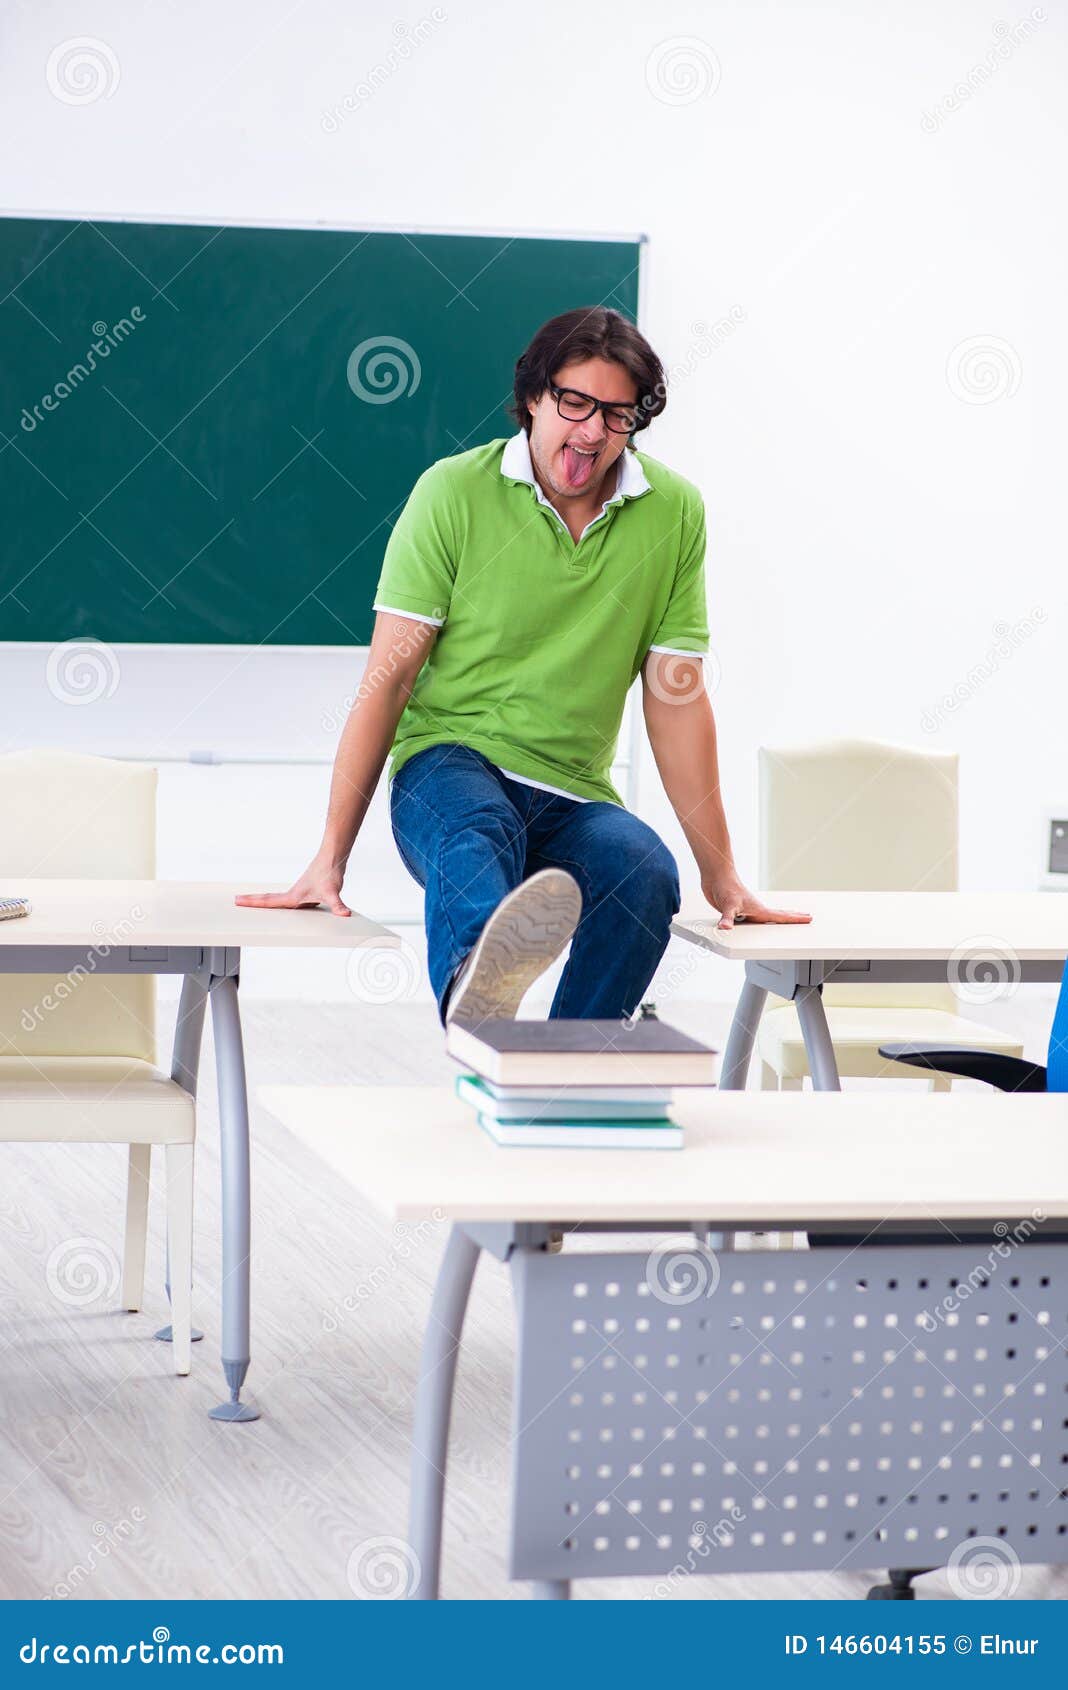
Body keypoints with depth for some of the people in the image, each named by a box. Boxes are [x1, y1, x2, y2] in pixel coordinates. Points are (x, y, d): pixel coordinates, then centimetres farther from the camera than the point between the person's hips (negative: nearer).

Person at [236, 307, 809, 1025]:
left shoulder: (675, 513, 3)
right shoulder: (452, 493, -3)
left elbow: (677, 698, 8)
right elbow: (388, 677, -4)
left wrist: (722, 876, 8)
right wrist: (330, 859, -8)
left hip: (575, 797, 3)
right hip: (448, 761, -3)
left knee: (645, 870, -32)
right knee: (479, 832, -39)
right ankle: (475, 983, -72)